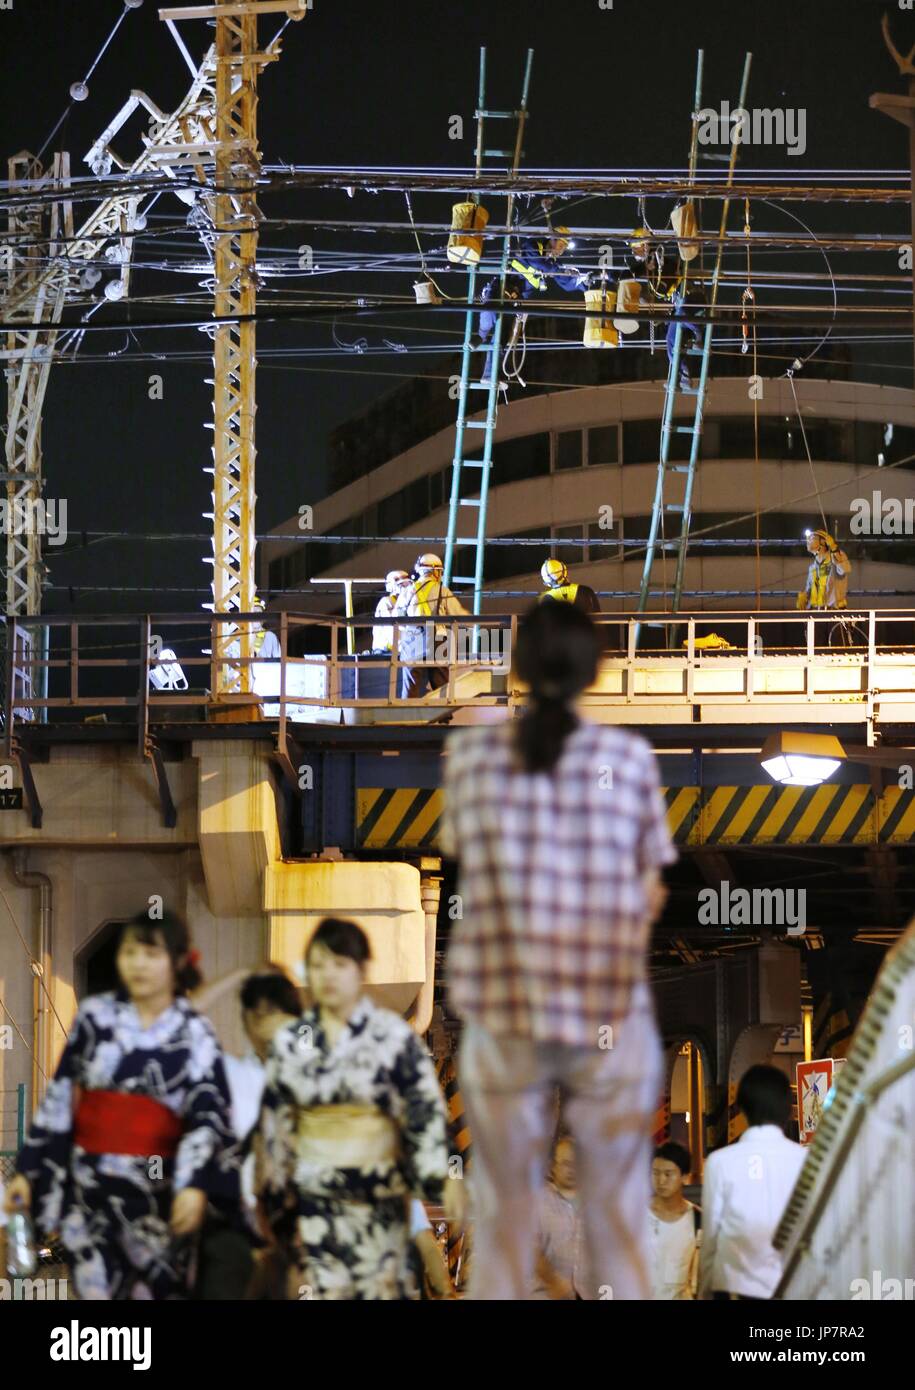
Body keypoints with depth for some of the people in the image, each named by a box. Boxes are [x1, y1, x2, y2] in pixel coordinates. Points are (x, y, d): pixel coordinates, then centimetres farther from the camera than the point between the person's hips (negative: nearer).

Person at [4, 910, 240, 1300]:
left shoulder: (194, 1033, 0)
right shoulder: (95, 1015, 4)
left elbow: (208, 1116, -9)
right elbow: (59, 1099, 6)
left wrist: (194, 1184, -24)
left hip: (157, 1186, -1)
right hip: (88, 1181, 1)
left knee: (156, 1288, -1)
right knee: (95, 1292, -1)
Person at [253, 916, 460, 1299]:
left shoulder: (394, 1034, -4)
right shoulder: (290, 1042, 5)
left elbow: (425, 1111, -5)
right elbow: (274, 1124, 8)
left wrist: (442, 1178, -14)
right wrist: (271, 1192, 8)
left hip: (380, 1191, -2)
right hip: (316, 1193, 2)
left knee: (380, 1289, 0)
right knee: (323, 1292, -2)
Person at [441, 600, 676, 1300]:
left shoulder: (471, 753, -2)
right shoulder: (630, 757, -4)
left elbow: (460, 856, 4)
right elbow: (651, 895, -1)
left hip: (502, 1020, 1)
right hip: (613, 1019, -1)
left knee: (503, 1217, 10)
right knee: (618, 1216, 8)